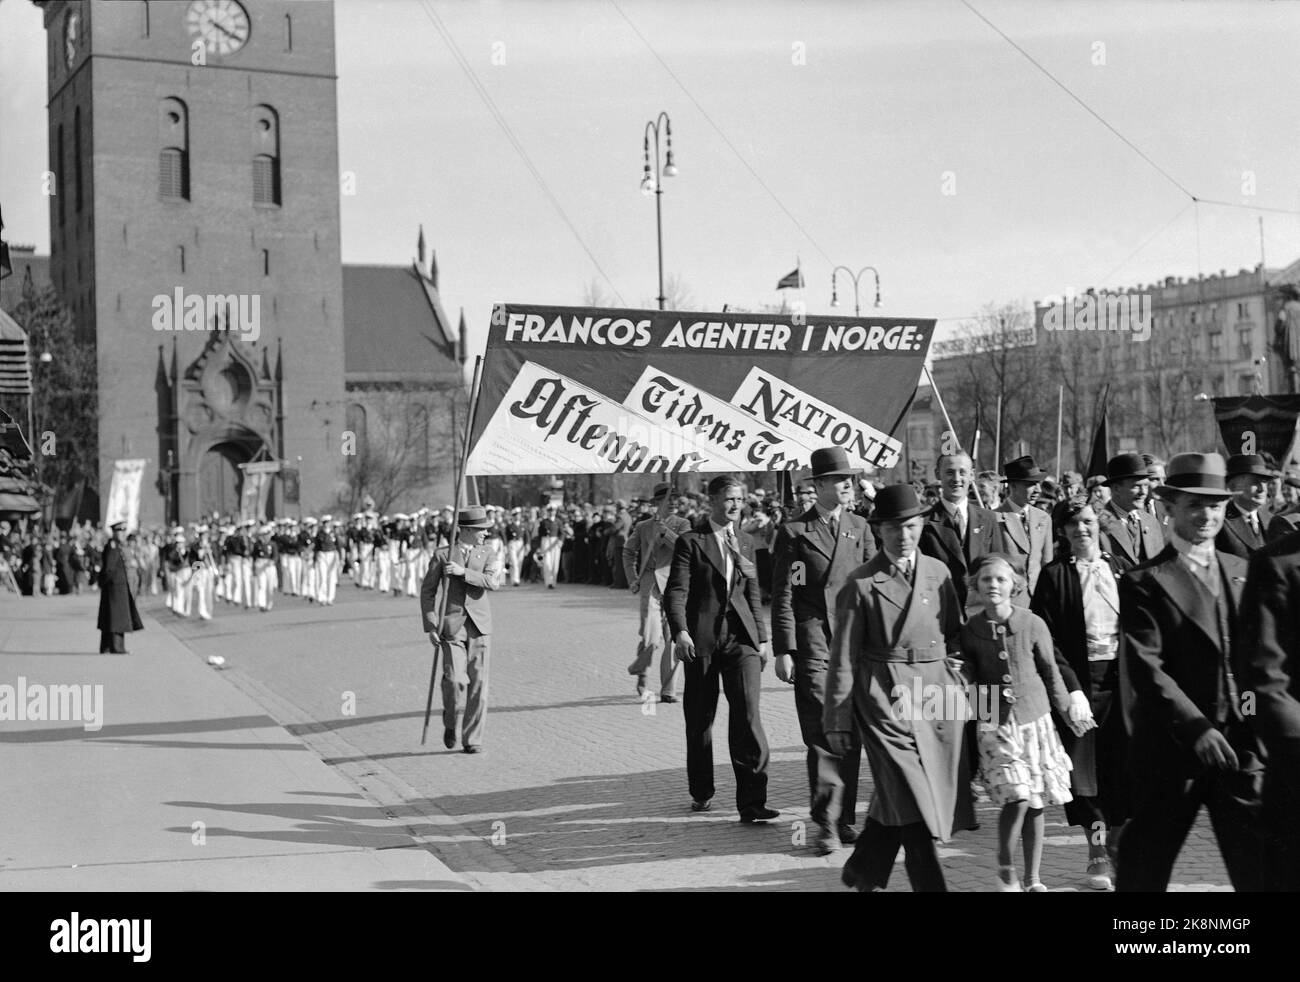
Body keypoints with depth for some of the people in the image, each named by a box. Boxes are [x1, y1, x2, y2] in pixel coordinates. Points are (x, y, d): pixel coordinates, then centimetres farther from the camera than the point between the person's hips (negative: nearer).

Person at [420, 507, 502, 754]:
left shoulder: (487, 555, 9)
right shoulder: (442, 555, 3)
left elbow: (493, 582, -10)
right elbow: (427, 591, 6)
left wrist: (463, 572, -18)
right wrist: (431, 627, -1)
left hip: (479, 626, 2)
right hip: (452, 627, -2)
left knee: (478, 684, -1)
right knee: (455, 680, -14)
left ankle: (472, 740, 9)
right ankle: (450, 723, 15)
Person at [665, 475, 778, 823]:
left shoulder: (745, 542, 15)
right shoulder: (690, 542, 0)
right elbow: (676, 591, -8)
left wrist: (762, 637, 15)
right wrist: (680, 632, -21)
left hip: (741, 637, 3)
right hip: (701, 638, -3)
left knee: (747, 713, -10)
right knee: (700, 719, 7)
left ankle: (752, 801, -10)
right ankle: (701, 793, 24)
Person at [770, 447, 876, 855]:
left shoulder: (859, 527, 13)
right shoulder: (794, 531, 0)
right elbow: (782, 595, -2)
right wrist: (783, 650, -8)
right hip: (813, 644, -4)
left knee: (851, 735, 7)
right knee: (823, 734, -8)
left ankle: (845, 819, 17)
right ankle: (827, 824, -3)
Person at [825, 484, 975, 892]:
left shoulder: (938, 572, 10)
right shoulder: (861, 583, -3)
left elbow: (955, 632, 21)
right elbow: (844, 656, -2)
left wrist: (954, 666, 4)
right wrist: (838, 719, -3)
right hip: (885, 695, -4)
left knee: (898, 796, 8)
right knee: (911, 797, -9)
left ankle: (864, 870, 28)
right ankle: (930, 884, -4)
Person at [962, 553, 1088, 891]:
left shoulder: (1033, 624, -5)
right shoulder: (969, 631, -3)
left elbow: (1050, 673, 8)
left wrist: (1069, 711, 14)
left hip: (1035, 720, 1)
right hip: (994, 725, -1)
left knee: (1035, 804, 6)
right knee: (1016, 798, -15)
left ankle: (1033, 880, 20)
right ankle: (1005, 867, 8)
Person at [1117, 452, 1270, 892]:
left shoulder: (1242, 572, 13)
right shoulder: (1144, 583, -5)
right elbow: (1146, 669, -13)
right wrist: (1196, 727, -22)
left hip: (1241, 745, 4)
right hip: (1171, 748, -4)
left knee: (1261, 865, 2)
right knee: (1144, 869, 7)